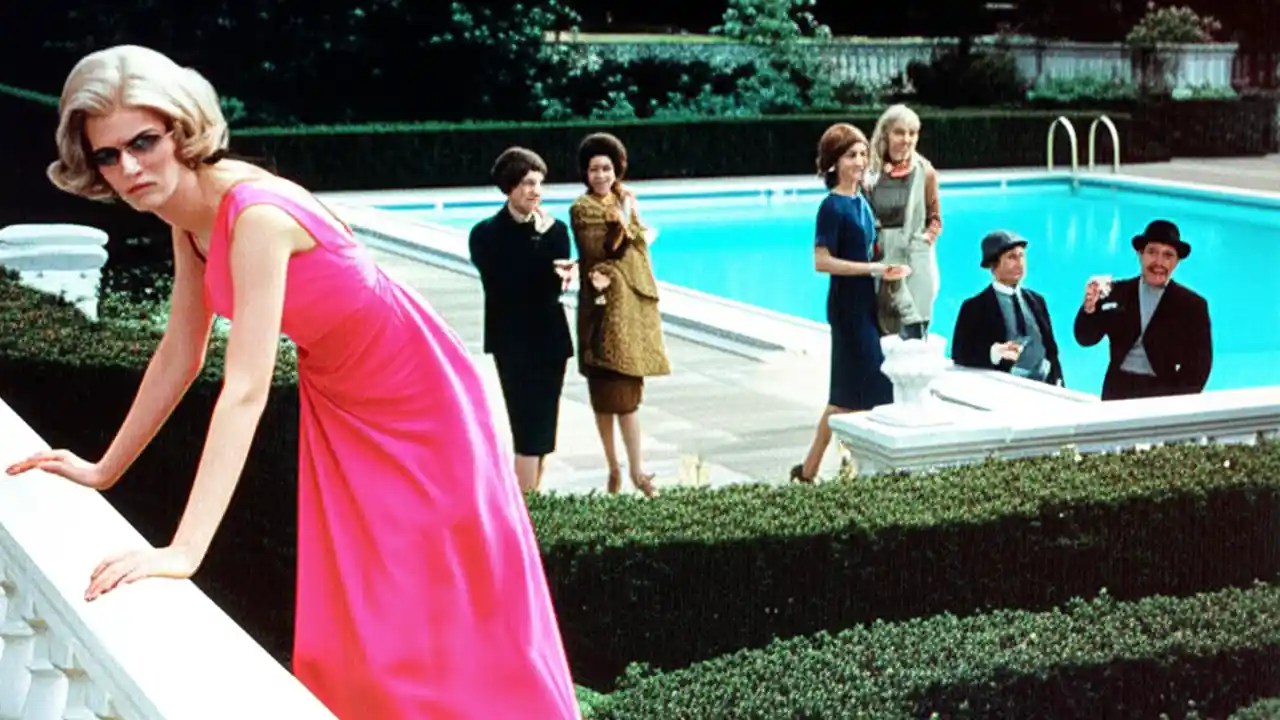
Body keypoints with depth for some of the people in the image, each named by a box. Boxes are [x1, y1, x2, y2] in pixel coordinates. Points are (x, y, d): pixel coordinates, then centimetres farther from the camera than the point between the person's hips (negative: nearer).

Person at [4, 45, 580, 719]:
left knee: (450, 628, 3)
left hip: (414, 404, -8)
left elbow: (245, 390, -39)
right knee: (347, 631, 12)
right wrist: (103, 471, 7)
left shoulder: (255, 214, -33)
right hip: (340, 403, 8)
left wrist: (183, 553, -43)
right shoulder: (186, 215, -7)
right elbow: (180, 355, 3)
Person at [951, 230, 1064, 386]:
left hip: (1044, 386, 4)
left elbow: (1051, 349, 19)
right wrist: (994, 352, -22)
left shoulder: (1036, 300, 18)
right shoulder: (975, 307, 1)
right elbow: (960, 355, -6)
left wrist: (1057, 384, 4)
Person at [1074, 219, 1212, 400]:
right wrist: (1089, 306, -16)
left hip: (1165, 394, -2)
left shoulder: (1193, 304, 0)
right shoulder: (1118, 292, 5)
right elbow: (1085, 339, 3)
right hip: (1118, 390, 2)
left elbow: (1200, 363, -1)